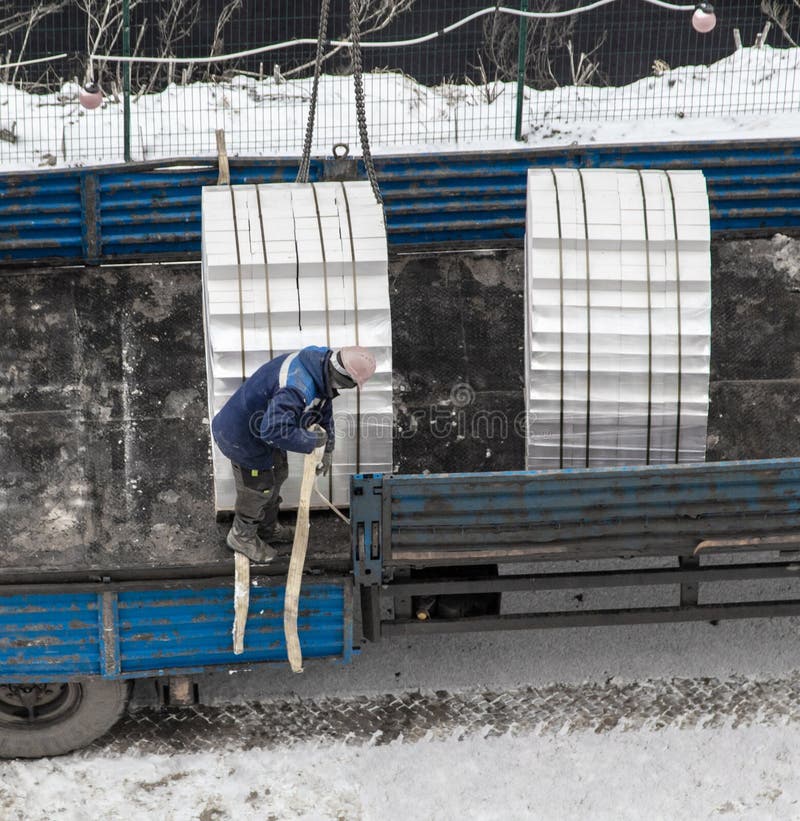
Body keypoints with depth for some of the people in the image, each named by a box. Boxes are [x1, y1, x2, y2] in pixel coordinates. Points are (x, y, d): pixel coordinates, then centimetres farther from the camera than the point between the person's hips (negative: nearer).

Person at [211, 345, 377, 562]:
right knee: (259, 487, 12)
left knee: (277, 474, 26)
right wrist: (312, 440, -30)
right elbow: (274, 429, -45)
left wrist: (328, 448, 10)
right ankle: (242, 536, 38)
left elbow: (323, 406, 7)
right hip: (244, 436, -9)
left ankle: (269, 528, 50)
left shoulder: (319, 359, -9)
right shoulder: (297, 388, -41)